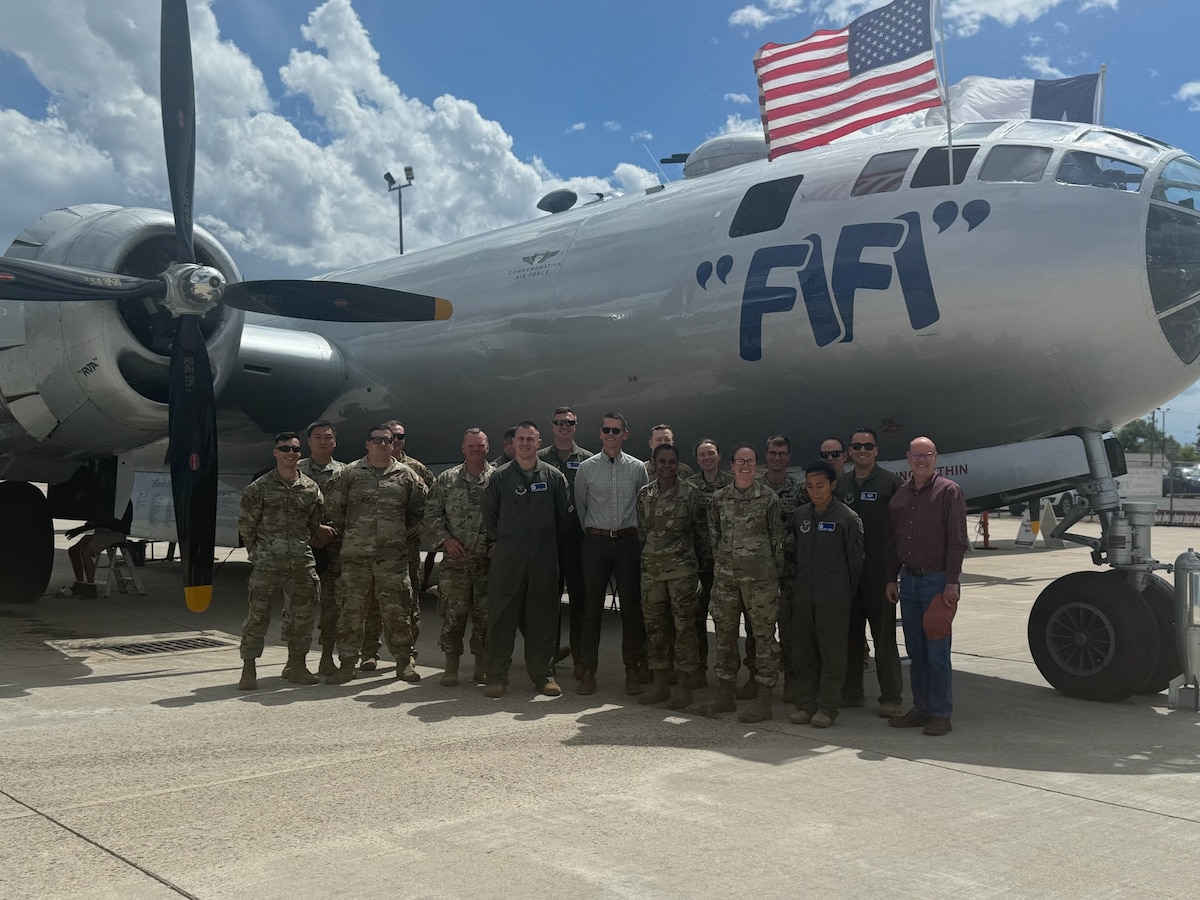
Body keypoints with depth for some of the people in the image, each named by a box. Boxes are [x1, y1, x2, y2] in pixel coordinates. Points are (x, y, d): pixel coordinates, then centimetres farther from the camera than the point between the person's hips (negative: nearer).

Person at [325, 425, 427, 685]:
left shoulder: (406, 475, 8)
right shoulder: (351, 474, 6)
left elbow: (420, 508, 15)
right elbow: (333, 508, 9)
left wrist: (406, 533, 10)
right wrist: (347, 535, 7)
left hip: (393, 556, 0)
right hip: (355, 556, 0)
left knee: (397, 610, 1)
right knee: (351, 610, 2)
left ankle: (404, 661, 12)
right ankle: (346, 663, 13)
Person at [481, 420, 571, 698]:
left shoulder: (554, 476, 5)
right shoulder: (499, 477, 4)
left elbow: (565, 514, 10)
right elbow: (489, 514, 11)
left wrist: (547, 540, 10)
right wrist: (498, 541, 8)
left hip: (545, 558, 1)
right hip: (507, 558, -1)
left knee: (543, 615, 5)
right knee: (501, 615, -1)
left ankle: (543, 673, 16)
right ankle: (497, 675, 7)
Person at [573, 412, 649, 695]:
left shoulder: (637, 468, 4)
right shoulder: (586, 468, 3)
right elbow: (579, 507, 11)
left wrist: (635, 535, 10)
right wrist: (592, 534, 11)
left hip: (628, 541, 1)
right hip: (596, 542, 0)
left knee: (631, 606, 2)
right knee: (592, 607, 1)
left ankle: (633, 670, 12)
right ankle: (588, 671, 8)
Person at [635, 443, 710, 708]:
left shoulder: (691, 495, -4)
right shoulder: (644, 494, 8)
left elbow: (702, 532, 0)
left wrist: (705, 564, 1)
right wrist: (645, 557, 14)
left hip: (682, 567, -4)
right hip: (651, 566, 4)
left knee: (684, 624, -3)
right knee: (654, 624, 7)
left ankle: (682, 685, 5)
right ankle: (661, 683, 17)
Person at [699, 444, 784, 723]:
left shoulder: (768, 497, -1)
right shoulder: (719, 498, 9)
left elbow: (777, 537, 0)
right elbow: (713, 535, 14)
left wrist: (777, 573, -1)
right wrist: (719, 566, 10)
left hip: (759, 575, -4)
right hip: (725, 574, 4)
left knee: (763, 634, -2)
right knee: (725, 633, 9)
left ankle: (764, 701, 4)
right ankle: (725, 696, 19)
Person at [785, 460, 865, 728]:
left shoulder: (847, 518, -6)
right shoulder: (799, 515, 8)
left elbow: (855, 561, -3)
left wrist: (846, 594, 1)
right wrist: (790, 587, 10)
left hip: (834, 597, -5)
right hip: (803, 596, 5)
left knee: (832, 652, 1)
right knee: (802, 651, 9)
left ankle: (827, 707, 8)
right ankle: (804, 704, 18)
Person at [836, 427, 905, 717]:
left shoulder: (891, 482, -1)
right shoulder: (840, 483, 11)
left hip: (879, 571, -4)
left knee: (884, 634, 0)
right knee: (850, 633, 11)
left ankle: (891, 697, 6)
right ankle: (852, 692, 21)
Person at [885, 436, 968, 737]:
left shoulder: (948, 491, -5)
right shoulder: (900, 495, 12)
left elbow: (957, 540, -10)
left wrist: (952, 581, -15)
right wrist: (891, 579, 11)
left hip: (937, 580, -6)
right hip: (908, 580, 6)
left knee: (937, 652, -3)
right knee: (915, 651, 11)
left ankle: (941, 713, 6)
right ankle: (921, 708, 20)